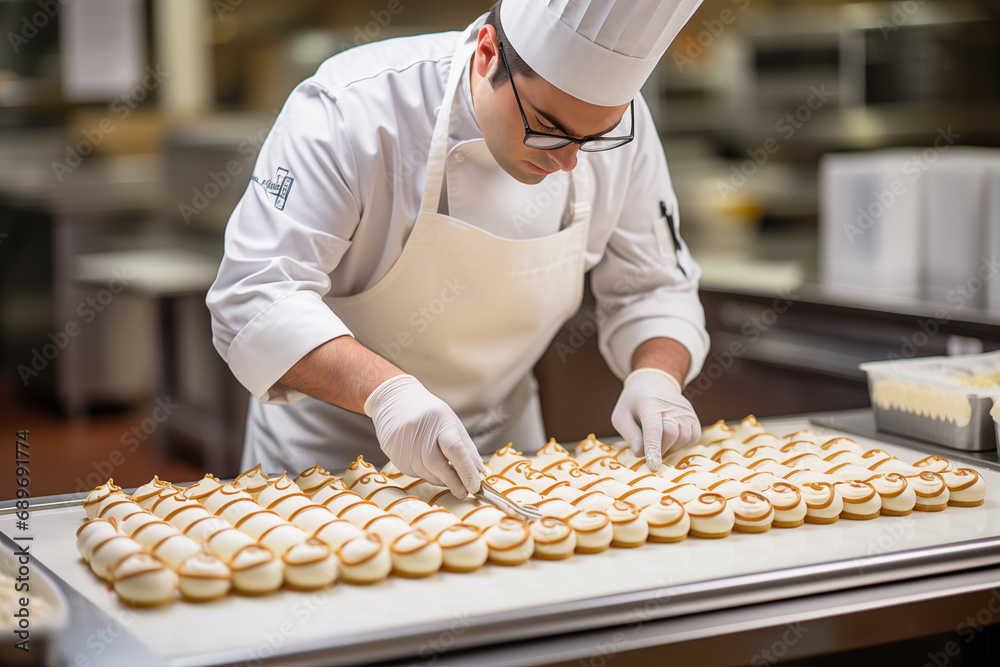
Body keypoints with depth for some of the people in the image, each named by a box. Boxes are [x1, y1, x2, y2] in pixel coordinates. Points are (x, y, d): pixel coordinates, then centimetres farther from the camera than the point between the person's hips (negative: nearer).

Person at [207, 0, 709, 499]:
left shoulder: (616, 121, -11)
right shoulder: (349, 110, -26)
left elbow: (654, 291, 0)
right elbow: (256, 298, -30)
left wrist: (656, 376, -20)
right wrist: (385, 390, -44)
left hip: (499, 439, 4)